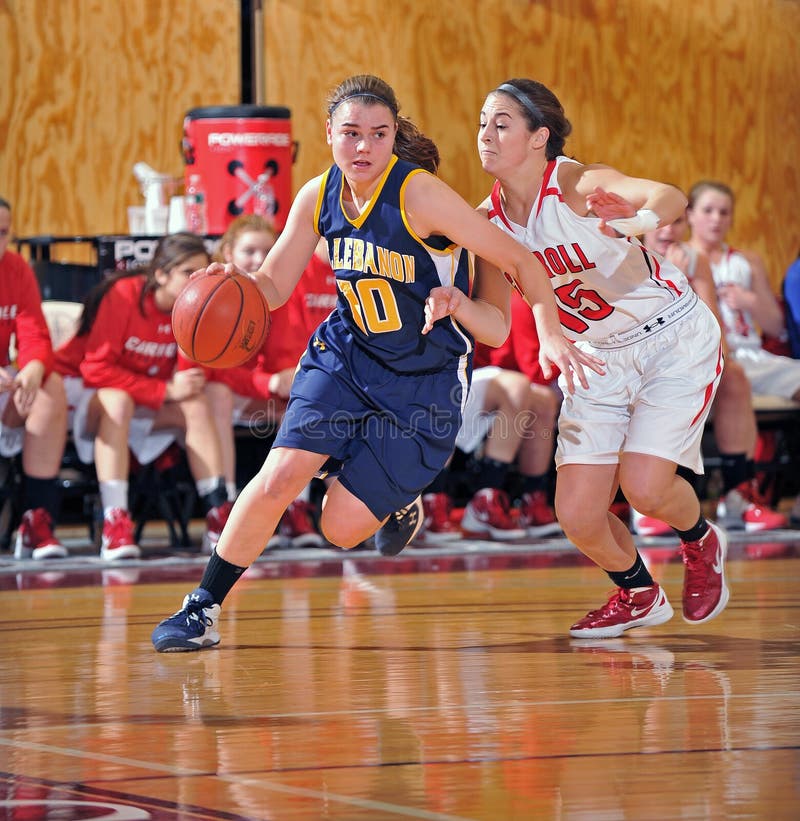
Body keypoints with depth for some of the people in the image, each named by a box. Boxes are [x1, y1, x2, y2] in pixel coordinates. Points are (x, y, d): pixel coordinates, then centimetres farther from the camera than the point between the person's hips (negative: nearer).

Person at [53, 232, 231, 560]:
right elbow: (96, 369, -25)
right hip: (77, 386, -6)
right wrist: (165, 391, -27)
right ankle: (114, 523, -45)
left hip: (146, 399, 6)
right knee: (116, 401, -37)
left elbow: (193, 371, -3)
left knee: (197, 407, -15)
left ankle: (219, 516, -15)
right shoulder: (124, 296, -23)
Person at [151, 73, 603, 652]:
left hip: (424, 381, -4)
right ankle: (203, 608, 2)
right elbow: (273, 286, 4)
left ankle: (397, 505, 31)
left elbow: (521, 262, -19)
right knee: (280, 476, -14)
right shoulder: (319, 197, -6)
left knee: (341, 528, -5)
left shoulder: (419, 194, -23)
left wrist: (552, 336, -28)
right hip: (346, 356, 4)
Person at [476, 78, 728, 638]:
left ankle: (702, 543, 16)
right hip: (598, 361, 5)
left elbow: (671, 198, -41)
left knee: (643, 485, -21)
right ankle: (639, 596, 25)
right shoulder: (490, 218, -5)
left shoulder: (578, 184, -22)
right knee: (578, 515, -6)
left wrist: (640, 221, -65)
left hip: (676, 342, -5)